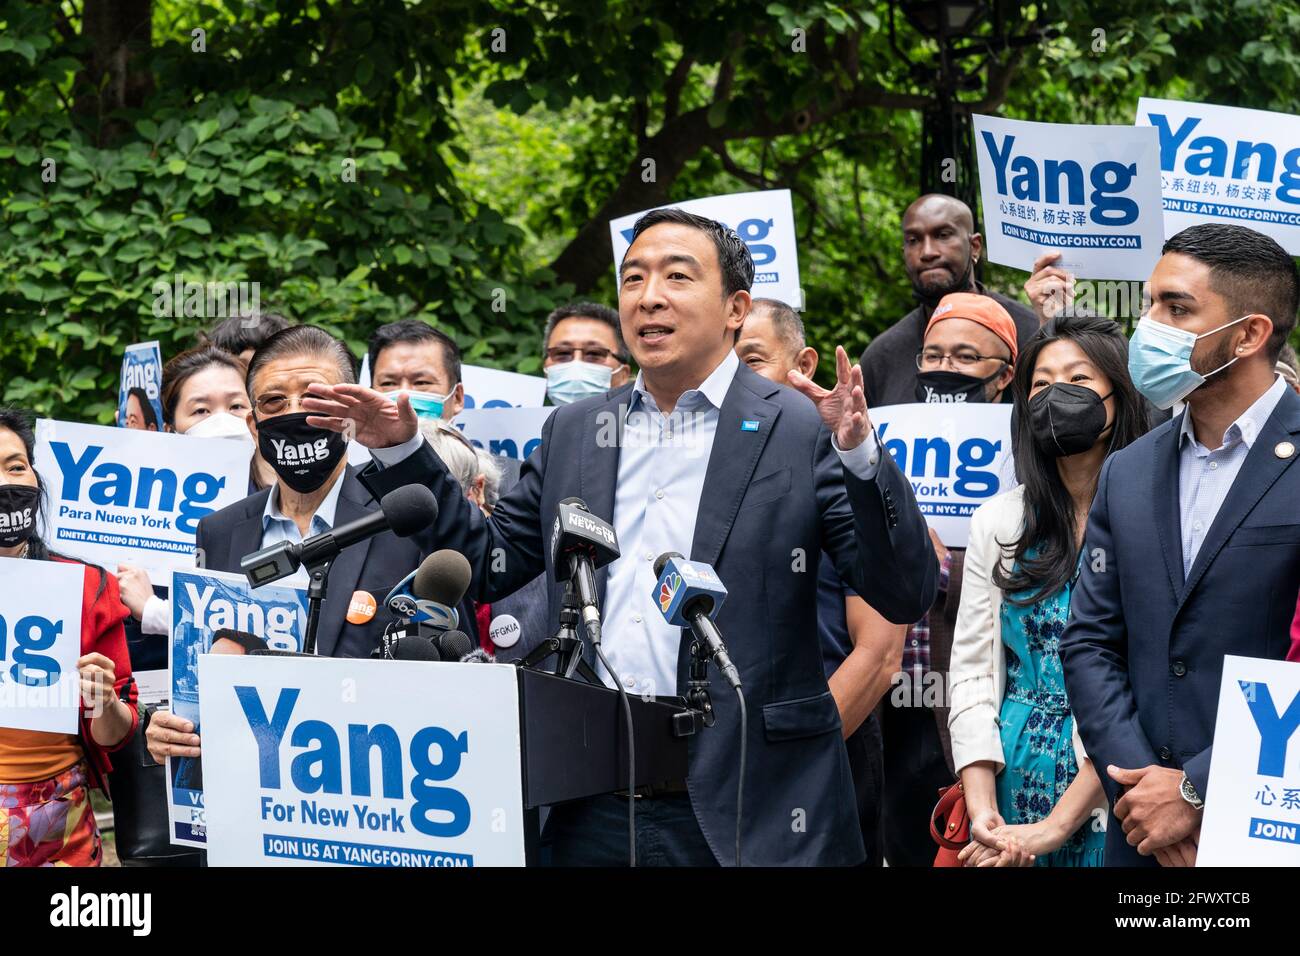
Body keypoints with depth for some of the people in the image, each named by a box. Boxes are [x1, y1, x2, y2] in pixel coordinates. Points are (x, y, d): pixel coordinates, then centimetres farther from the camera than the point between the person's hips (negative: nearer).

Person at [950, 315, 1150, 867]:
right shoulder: (998, 522, 7)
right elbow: (970, 668, 4)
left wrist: (1055, 826, -17)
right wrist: (983, 810, -8)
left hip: (1109, 793, -3)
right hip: (1010, 781, 4)